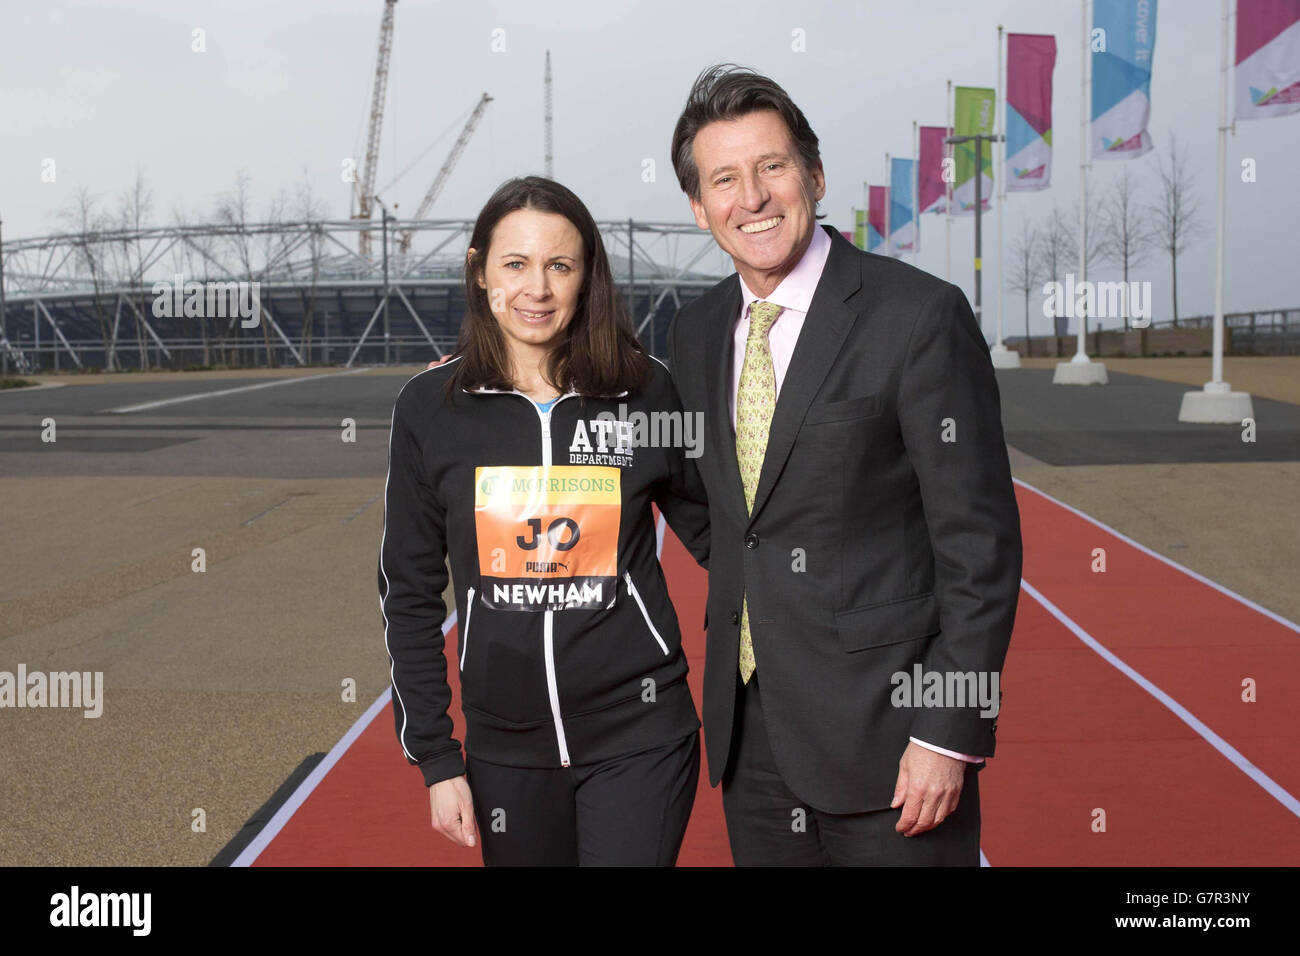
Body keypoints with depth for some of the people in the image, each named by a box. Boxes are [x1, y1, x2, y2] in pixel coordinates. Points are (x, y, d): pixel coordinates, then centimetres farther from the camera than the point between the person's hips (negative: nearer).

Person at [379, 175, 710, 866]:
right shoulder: (430, 407, -2)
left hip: (639, 736, -1)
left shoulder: (645, 390, -3)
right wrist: (435, 759, 1)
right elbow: (409, 593, 3)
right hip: (504, 745, 2)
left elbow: (710, 529, 10)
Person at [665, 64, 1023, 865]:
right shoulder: (696, 333, 8)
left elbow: (982, 544, -13)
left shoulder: (921, 316, -12)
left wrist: (952, 732, -15)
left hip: (885, 731, -5)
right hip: (748, 731, 6)